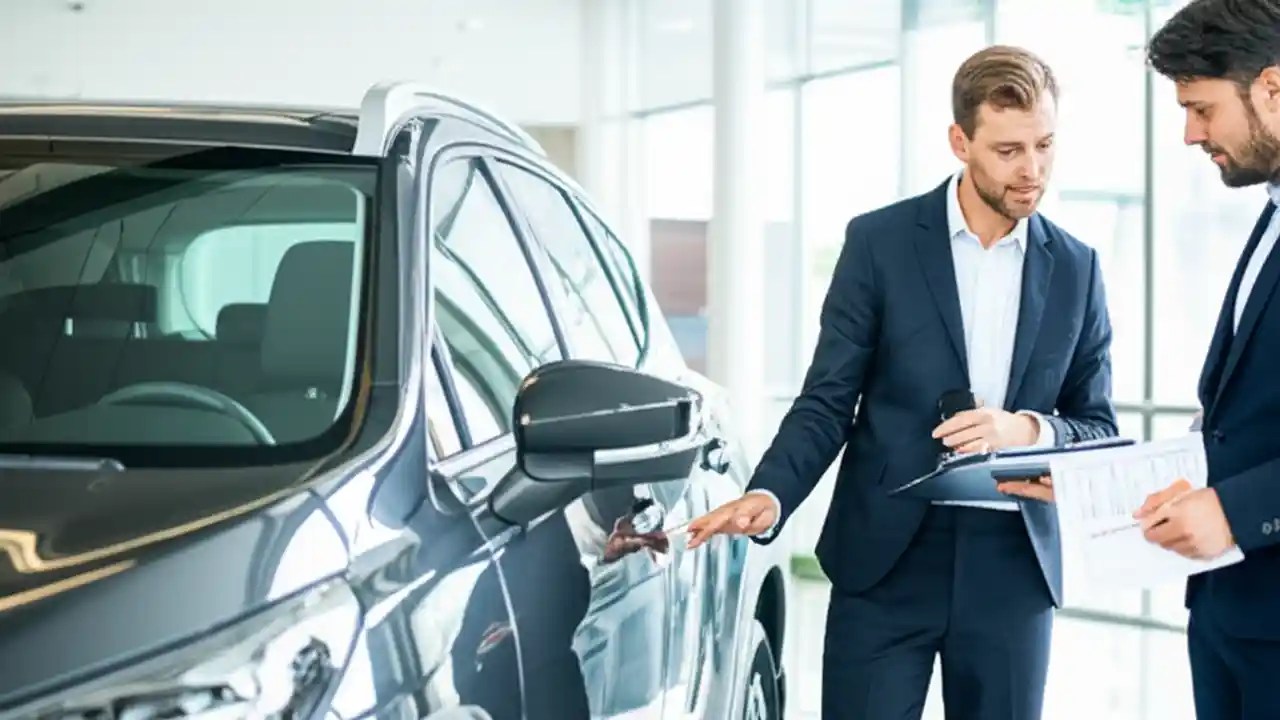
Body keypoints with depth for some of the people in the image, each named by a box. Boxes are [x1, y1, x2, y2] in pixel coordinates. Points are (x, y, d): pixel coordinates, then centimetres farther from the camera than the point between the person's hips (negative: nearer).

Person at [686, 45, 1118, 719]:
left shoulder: (1075, 268, 6)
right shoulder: (879, 241, -1)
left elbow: (1099, 426, 9)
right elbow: (828, 401, -2)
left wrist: (1027, 428, -13)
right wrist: (769, 494, -20)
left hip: (1013, 568, 2)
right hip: (885, 560, -2)